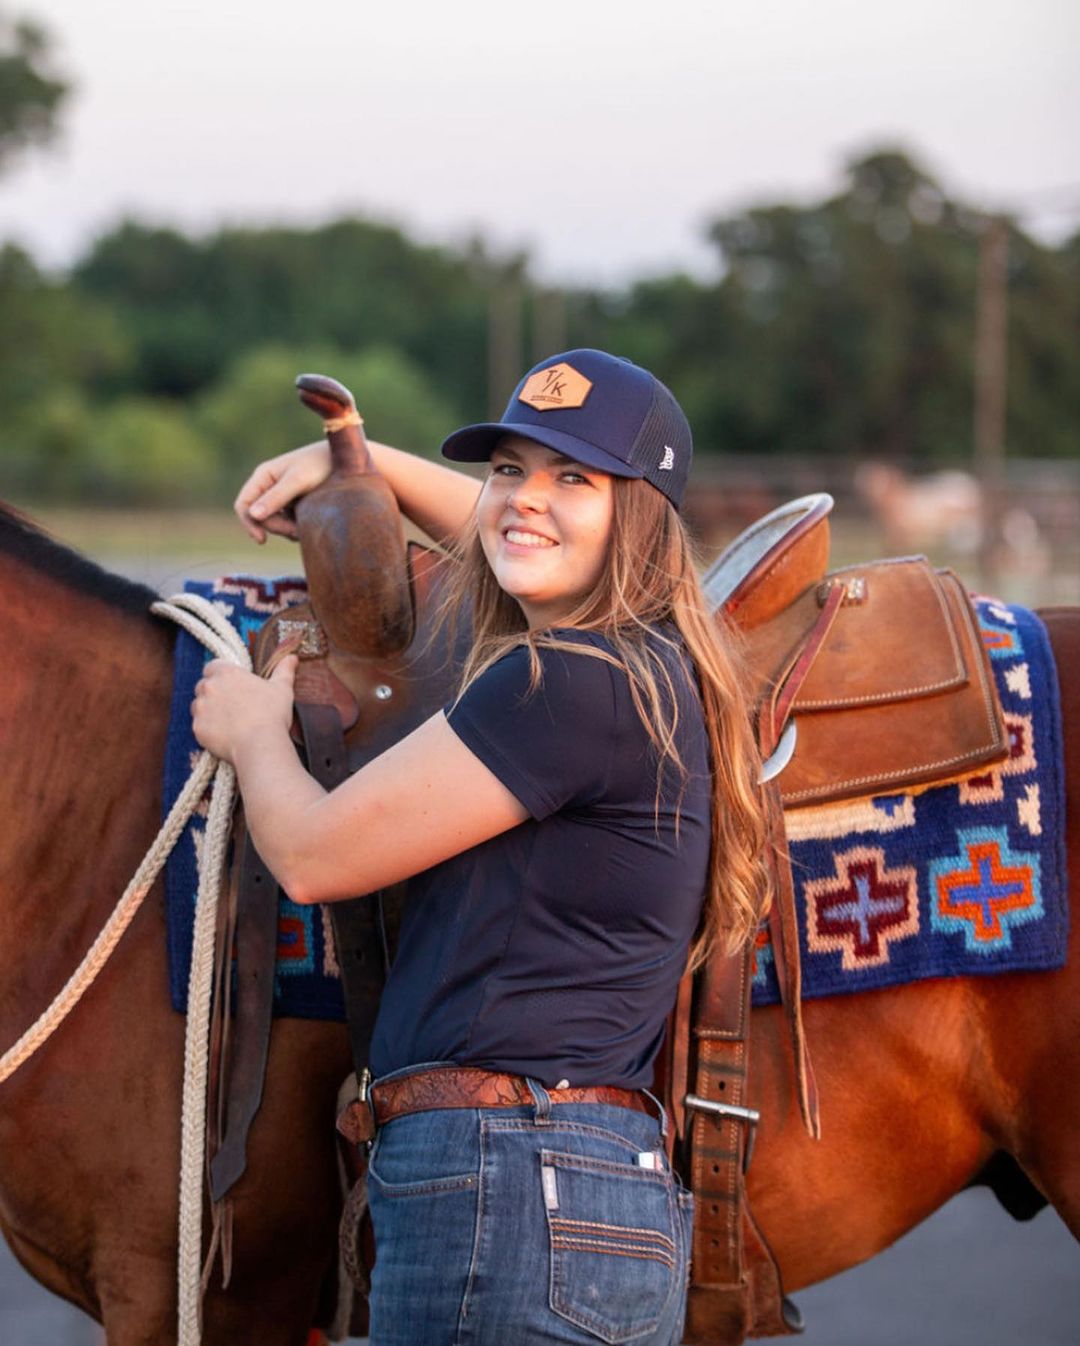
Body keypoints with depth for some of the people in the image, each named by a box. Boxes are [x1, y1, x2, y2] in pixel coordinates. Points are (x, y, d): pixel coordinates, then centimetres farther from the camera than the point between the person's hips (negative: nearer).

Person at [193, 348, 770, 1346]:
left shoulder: (569, 682, -15)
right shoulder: (651, 660, 13)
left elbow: (315, 855, -9)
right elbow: (520, 546, 39)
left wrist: (253, 733, 11)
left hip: (505, 1194, -10)